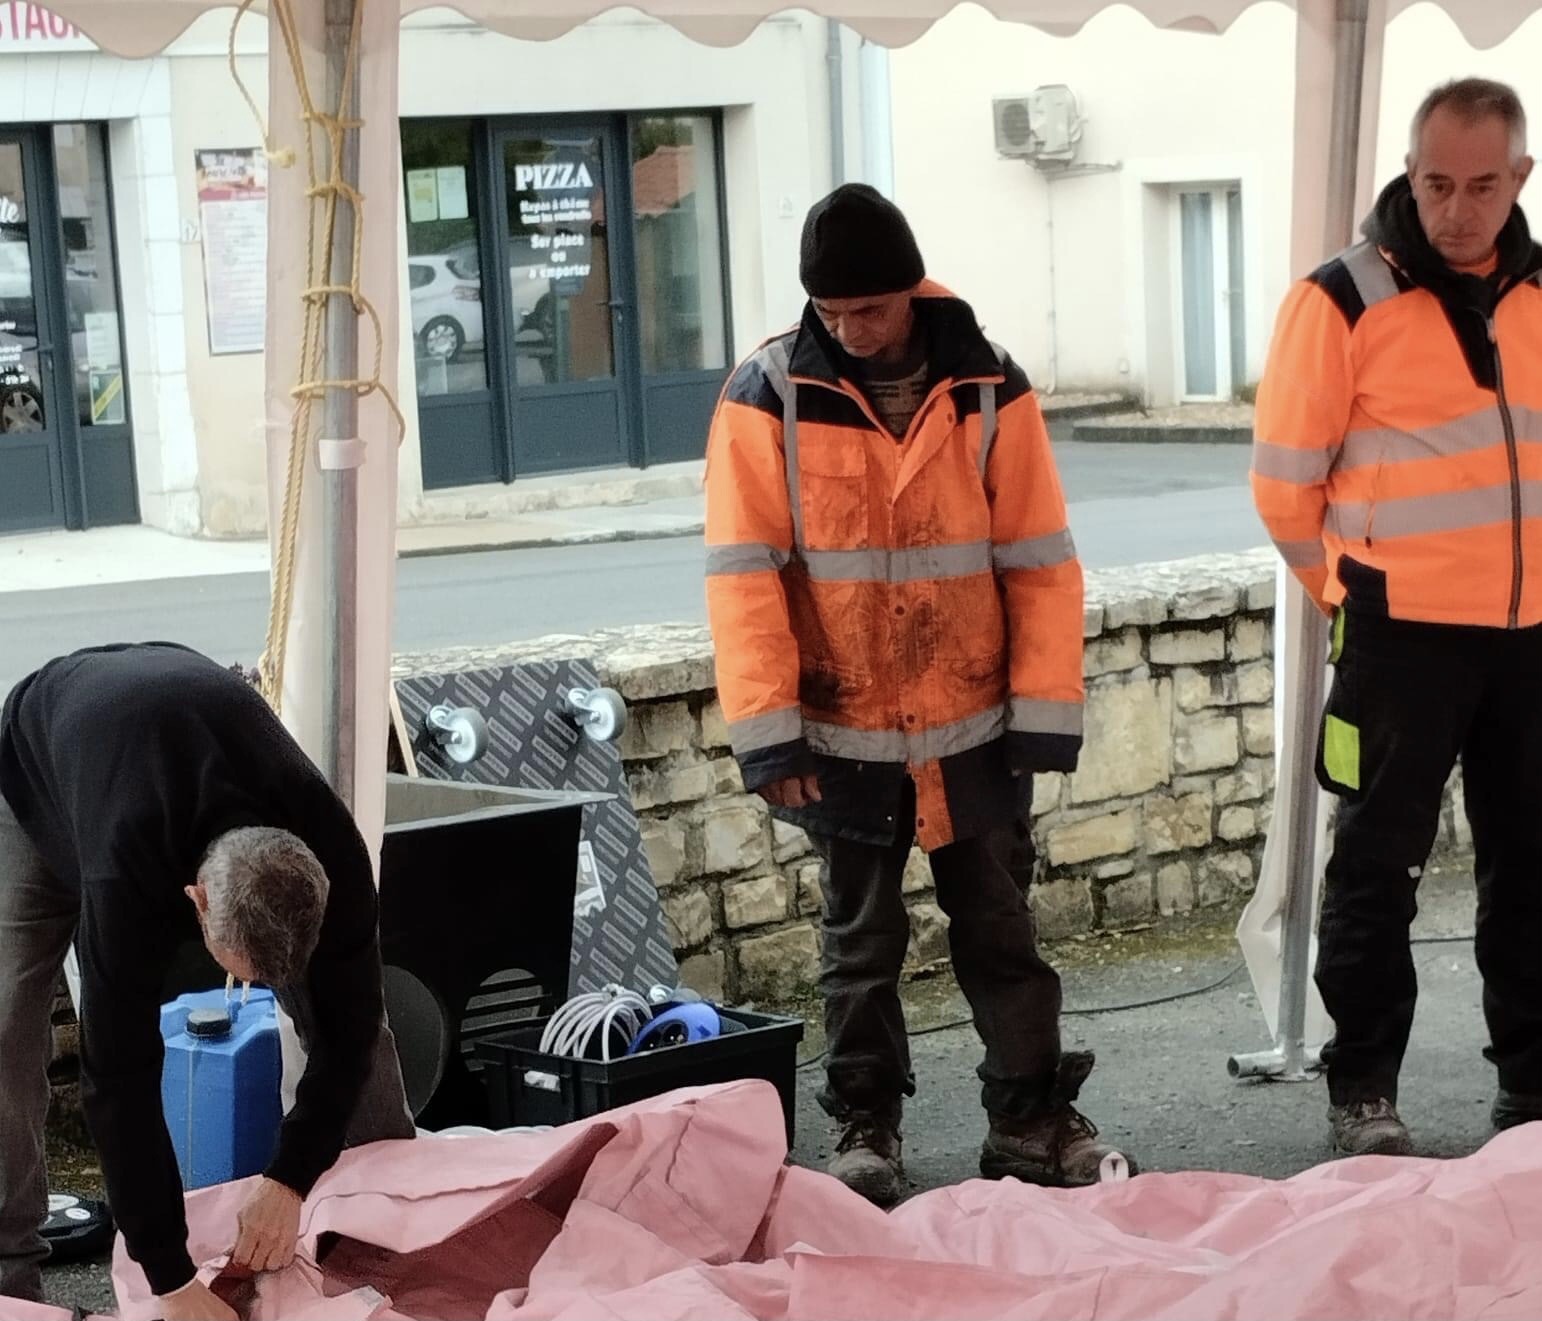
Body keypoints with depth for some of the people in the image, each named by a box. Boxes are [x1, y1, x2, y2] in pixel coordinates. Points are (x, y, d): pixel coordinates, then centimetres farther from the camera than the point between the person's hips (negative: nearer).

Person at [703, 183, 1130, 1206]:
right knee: (862, 940, 11)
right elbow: (745, 572, -8)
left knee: (999, 930, 11)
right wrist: (767, 729, -13)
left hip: (975, 732, 1)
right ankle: (866, 1127, 23)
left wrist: (1046, 711, -4)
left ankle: (1033, 1116, 22)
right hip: (842, 736, -1)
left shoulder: (990, 390, -4)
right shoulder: (769, 399, -8)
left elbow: (1039, 559, -1)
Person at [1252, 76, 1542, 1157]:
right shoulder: (1346, 300, -11)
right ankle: (1363, 1090, 12)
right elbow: (1285, 480, -6)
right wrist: (1355, 593, 5)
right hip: (1403, 634, -5)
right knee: (1381, 866, 2)